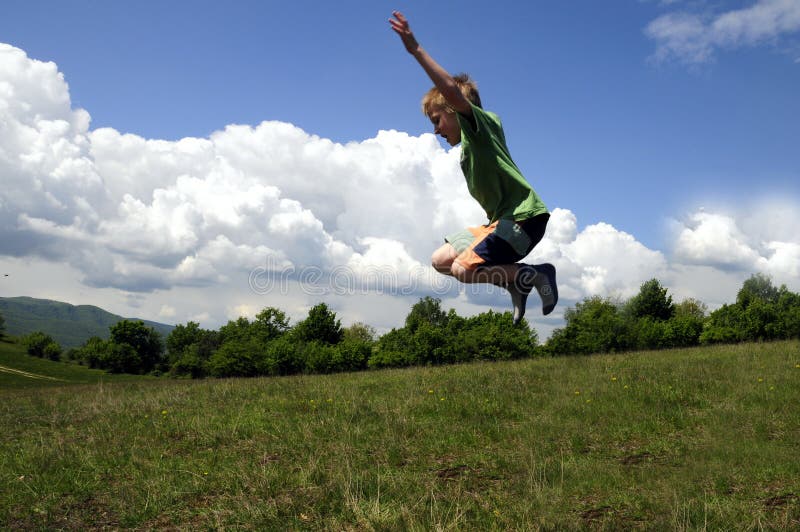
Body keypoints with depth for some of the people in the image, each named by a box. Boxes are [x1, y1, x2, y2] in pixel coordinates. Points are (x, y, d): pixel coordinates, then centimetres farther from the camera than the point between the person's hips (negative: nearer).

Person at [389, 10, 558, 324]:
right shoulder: (469, 144, 17)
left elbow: (452, 91, -25)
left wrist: (415, 49, -31)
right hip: (504, 219, 10)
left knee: (462, 269, -19)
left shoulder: (479, 121, -10)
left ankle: (534, 275, -6)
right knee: (441, 259, 10)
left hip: (524, 216, -10)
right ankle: (516, 282, 10)